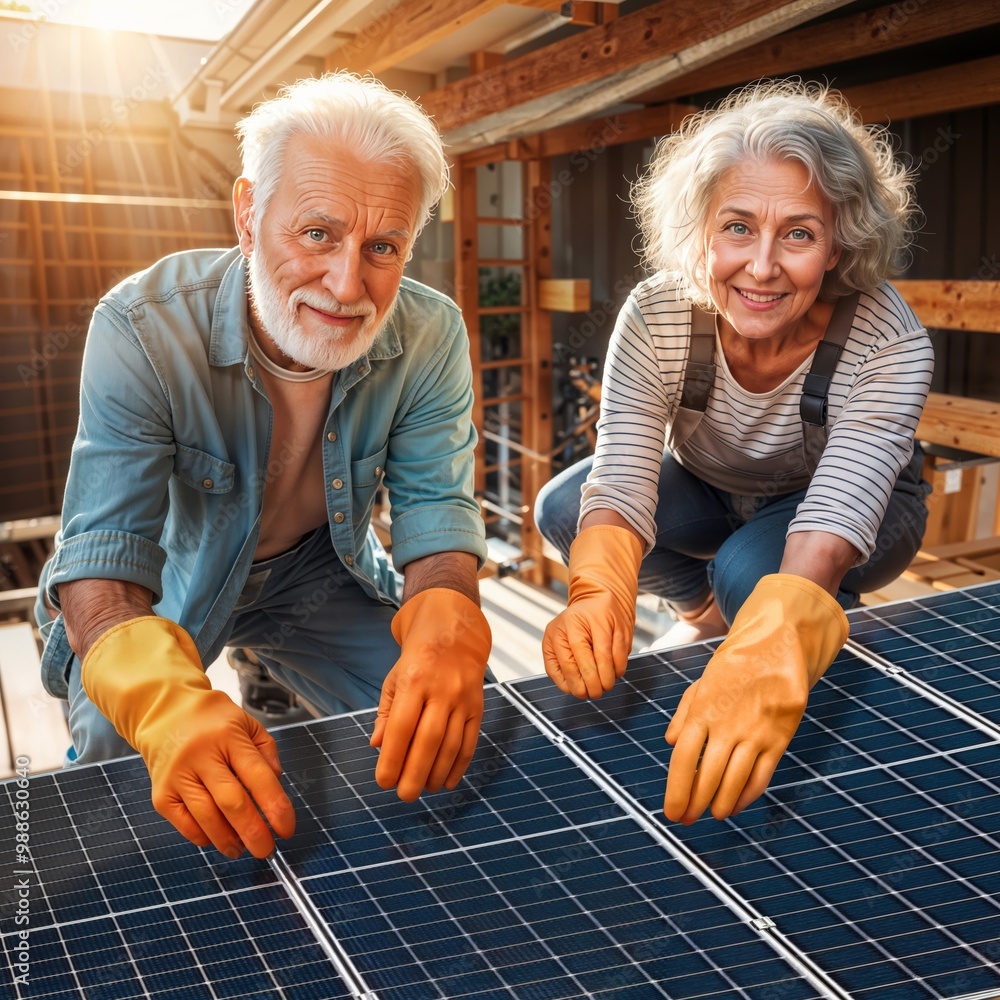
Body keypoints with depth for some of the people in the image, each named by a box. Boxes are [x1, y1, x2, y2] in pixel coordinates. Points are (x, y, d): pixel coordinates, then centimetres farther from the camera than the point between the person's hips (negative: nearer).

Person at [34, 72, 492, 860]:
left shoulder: (431, 337, -21)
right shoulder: (143, 330, -31)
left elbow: (436, 508, -20)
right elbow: (102, 557, -34)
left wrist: (447, 626, -46)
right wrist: (169, 703, -56)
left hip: (323, 575, 3)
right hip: (168, 587, -2)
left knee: (454, 732, -7)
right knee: (119, 753, -24)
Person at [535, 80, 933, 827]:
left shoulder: (890, 344, -34)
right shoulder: (657, 316, -28)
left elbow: (834, 517, -47)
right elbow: (623, 479, -34)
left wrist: (767, 657, -67)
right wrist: (599, 595, -57)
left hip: (858, 512, -3)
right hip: (713, 491, 4)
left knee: (750, 572, -35)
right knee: (562, 509, -19)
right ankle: (707, 610, 8)